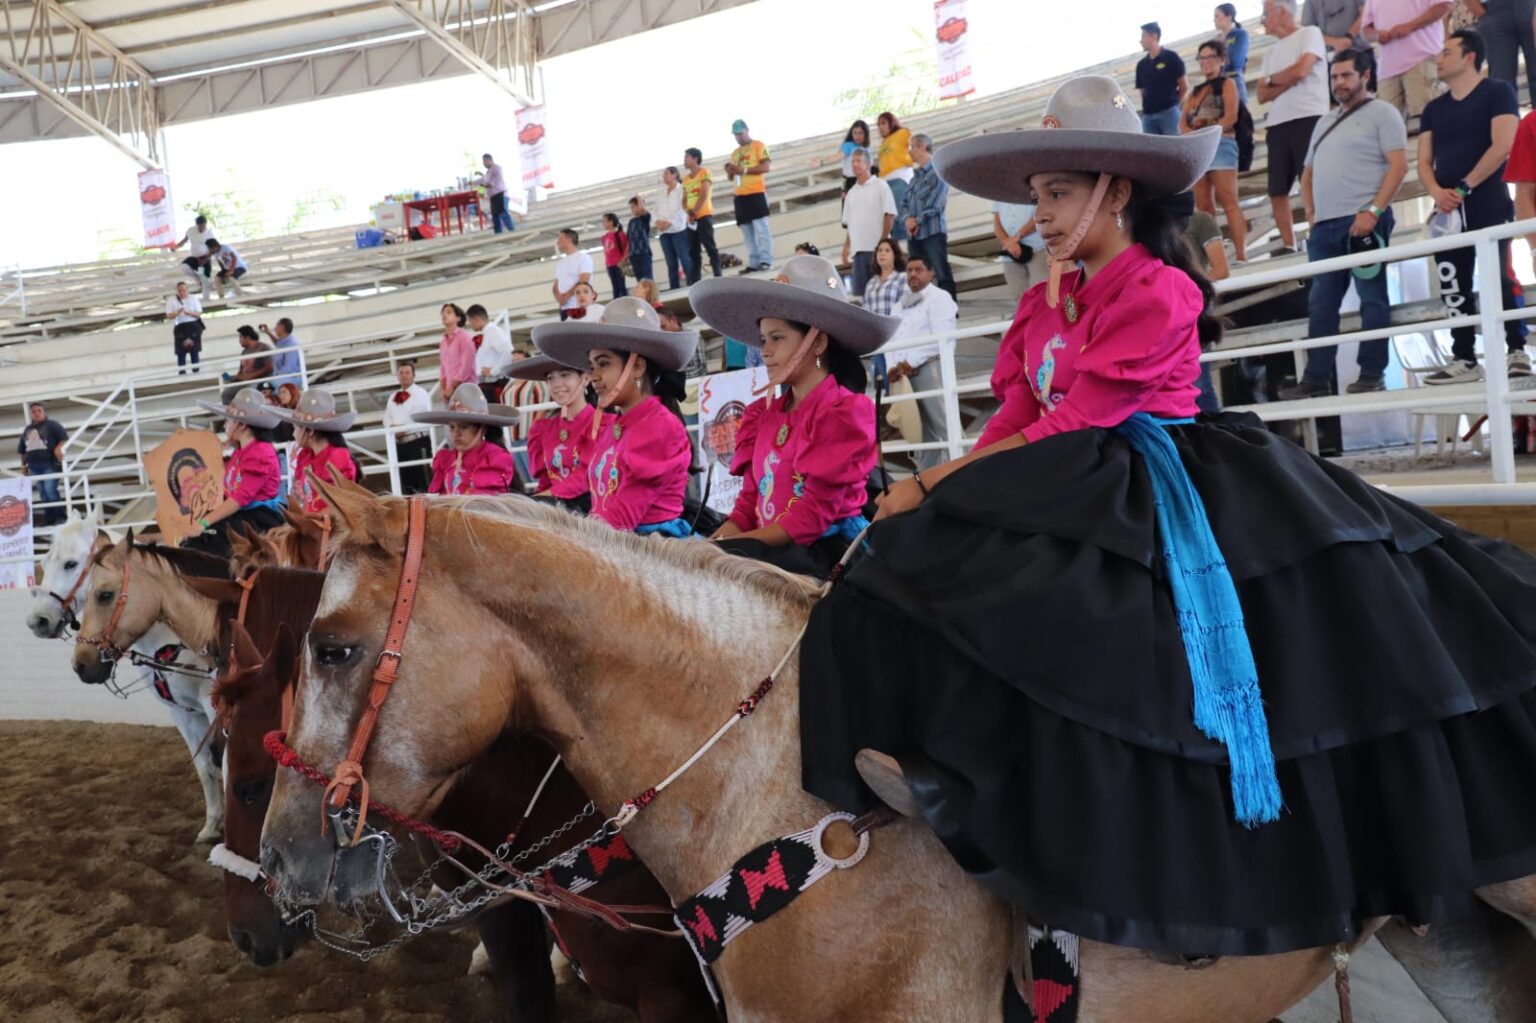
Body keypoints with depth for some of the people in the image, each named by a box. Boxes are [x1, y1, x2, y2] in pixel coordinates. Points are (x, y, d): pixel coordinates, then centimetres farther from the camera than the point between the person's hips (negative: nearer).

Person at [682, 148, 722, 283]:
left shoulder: (704, 172, 1)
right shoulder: (686, 179, 20)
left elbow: (704, 195, -9)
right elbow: (684, 200, 15)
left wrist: (694, 212, -13)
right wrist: (688, 211, -5)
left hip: (704, 215, -7)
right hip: (691, 219, 7)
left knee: (709, 246, -13)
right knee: (693, 250, 2)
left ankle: (718, 276, -14)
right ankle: (694, 281, 2)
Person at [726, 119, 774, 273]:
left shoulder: (758, 146, 5)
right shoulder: (735, 152, 22)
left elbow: (766, 166, -8)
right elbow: (731, 177, 24)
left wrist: (745, 170, -16)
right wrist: (730, 171, -1)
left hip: (756, 192, -6)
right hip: (740, 195, 6)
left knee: (761, 227, -10)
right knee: (747, 231, 1)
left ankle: (766, 261, -14)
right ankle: (753, 263, -1)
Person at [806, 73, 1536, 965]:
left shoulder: (1158, 292, -9)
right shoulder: (1048, 302, 16)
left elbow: (1070, 426, -17)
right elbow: (1016, 420, 8)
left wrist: (942, 479, -16)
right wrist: (940, 481, -9)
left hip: (1145, 482, -7)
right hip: (1067, 488, 7)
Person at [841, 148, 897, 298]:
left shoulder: (880, 185, 2)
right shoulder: (851, 193, 17)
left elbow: (890, 215, -4)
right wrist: (846, 247, 9)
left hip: (877, 248, -5)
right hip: (858, 249, 5)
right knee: (860, 290, 1)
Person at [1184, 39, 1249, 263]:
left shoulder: (1227, 83, 9)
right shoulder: (1195, 91, 25)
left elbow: (1231, 117, -5)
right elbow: (1182, 122, 13)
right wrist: (1192, 134, -8)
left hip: (1220, 144, -6)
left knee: (1228, 200, -14)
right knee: (1203, 206, 0)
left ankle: (1241, 254, -19)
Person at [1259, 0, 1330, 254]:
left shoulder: (1310, 33, 4)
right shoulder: (1272, 52, 23)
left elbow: (1300, 70, -11)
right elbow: (1262, 95, 13)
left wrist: (1270, 79, 6)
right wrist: (1287, 82, -5)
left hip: (1308, 119, -7)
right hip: (1277, 125, 7)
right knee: (1277, 191, 3)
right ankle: (1288, 244, 7)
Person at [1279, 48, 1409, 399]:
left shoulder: (1381, 113, 2)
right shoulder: (1325, 123, 23)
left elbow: (1399, 165, -8)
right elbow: (1308, 173, 29)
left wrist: (1372, 211, -17)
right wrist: (1311, 212, 12)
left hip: (1363, 221, -7)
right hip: (1324, 225, 7)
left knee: (1372, 300, -3)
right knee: (1320, 305, 3)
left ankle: (1372, 375, -1)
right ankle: (1316, 378, 5)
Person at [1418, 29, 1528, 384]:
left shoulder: (1498, 92, 2)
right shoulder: (1433, 109, 19)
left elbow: (1502, 146, -10)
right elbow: (1424, 161, 12)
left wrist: (1463, 188, -13)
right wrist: (1437, 192, -8)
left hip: (1488, 205, -6)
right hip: (1448, 210, 6)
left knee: (1498, 280, -9)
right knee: (1452, 287, 1)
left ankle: (1517, 350, -1)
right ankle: (1464, 359, 4)